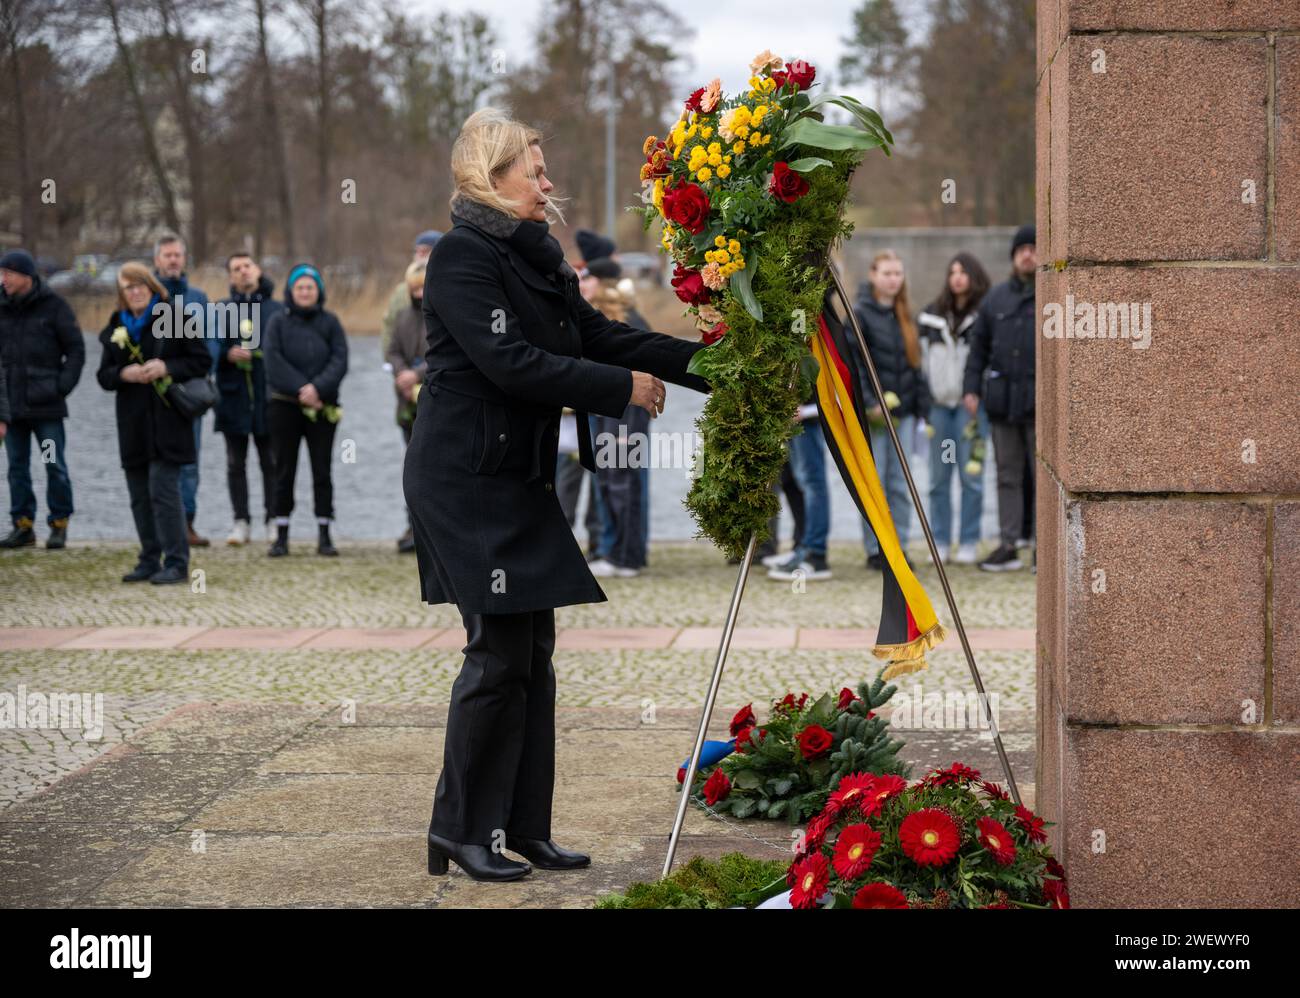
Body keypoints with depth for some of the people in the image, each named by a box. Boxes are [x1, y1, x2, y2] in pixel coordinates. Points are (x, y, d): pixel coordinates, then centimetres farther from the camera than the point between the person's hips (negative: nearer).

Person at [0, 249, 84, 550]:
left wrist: (63, 386, -9)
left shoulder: (53, 306, -4)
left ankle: (59, 524, 8)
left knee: (55, 466, 0)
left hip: (46, 404, -4)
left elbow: (76, 349, -1)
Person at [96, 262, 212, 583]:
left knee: (163, 490, -12)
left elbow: (203, 361, -2)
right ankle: (149, 560, 17)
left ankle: (176, 563, -8)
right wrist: (124, 374, -10)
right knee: (140, 496, 9)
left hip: (167, 421, -5)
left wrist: (167, 367, -16)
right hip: (133, 424, 6)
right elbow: (104, 375, 11)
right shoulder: (115, 328, 12)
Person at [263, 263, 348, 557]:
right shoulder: (278, 322, 4)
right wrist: (301, 389, -16)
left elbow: (340, 360, -3)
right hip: (284, 407, 0)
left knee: (322, 471, 1)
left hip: (322, 408, 1)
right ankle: (281, 535, 6)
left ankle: (324, 535, 5)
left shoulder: (330, 322, 7)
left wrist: (318, 388, -18)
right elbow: (274, 361, -7)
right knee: (284, 472, 2)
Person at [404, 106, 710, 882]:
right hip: (467, 478, -9)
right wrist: (623, 387, -17)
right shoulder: (462, 254, -12)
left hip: (519, 479, 9)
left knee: (532, 652, 8)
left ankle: (524, 827, 15)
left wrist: (704, 361, 2)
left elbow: (599, 335, 12)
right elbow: (509, 362, -22)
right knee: (500, 651, -8)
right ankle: (463, 828, 3)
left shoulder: (537, 255, 15)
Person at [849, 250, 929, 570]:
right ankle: (875, 550, 4)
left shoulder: (904, 315, 14)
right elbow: (852, 363, -10)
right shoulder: (859, 313, -4)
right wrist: (869, 403, -17)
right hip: (873, 412, -5)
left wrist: (922, 408, 11)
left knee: (900, 482, 5)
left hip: (903, 411, 5)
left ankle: (899, 546, 10)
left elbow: (915, 361, 17)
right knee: (874, 481, -2)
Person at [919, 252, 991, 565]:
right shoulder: (931, 316, 11)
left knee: (971, 475, -3)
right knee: (939, 477, 5)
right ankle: (940, 542, 10)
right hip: (939, 404, 4)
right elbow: (920, 359, 14)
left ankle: (969, 543, 3)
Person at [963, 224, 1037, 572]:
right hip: (1003, 400, 4)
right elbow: (978, 346, 14)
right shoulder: (996, 299, 12)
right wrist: (972, 387, 5)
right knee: (1008, 475, 9)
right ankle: (1008, 545, 14)